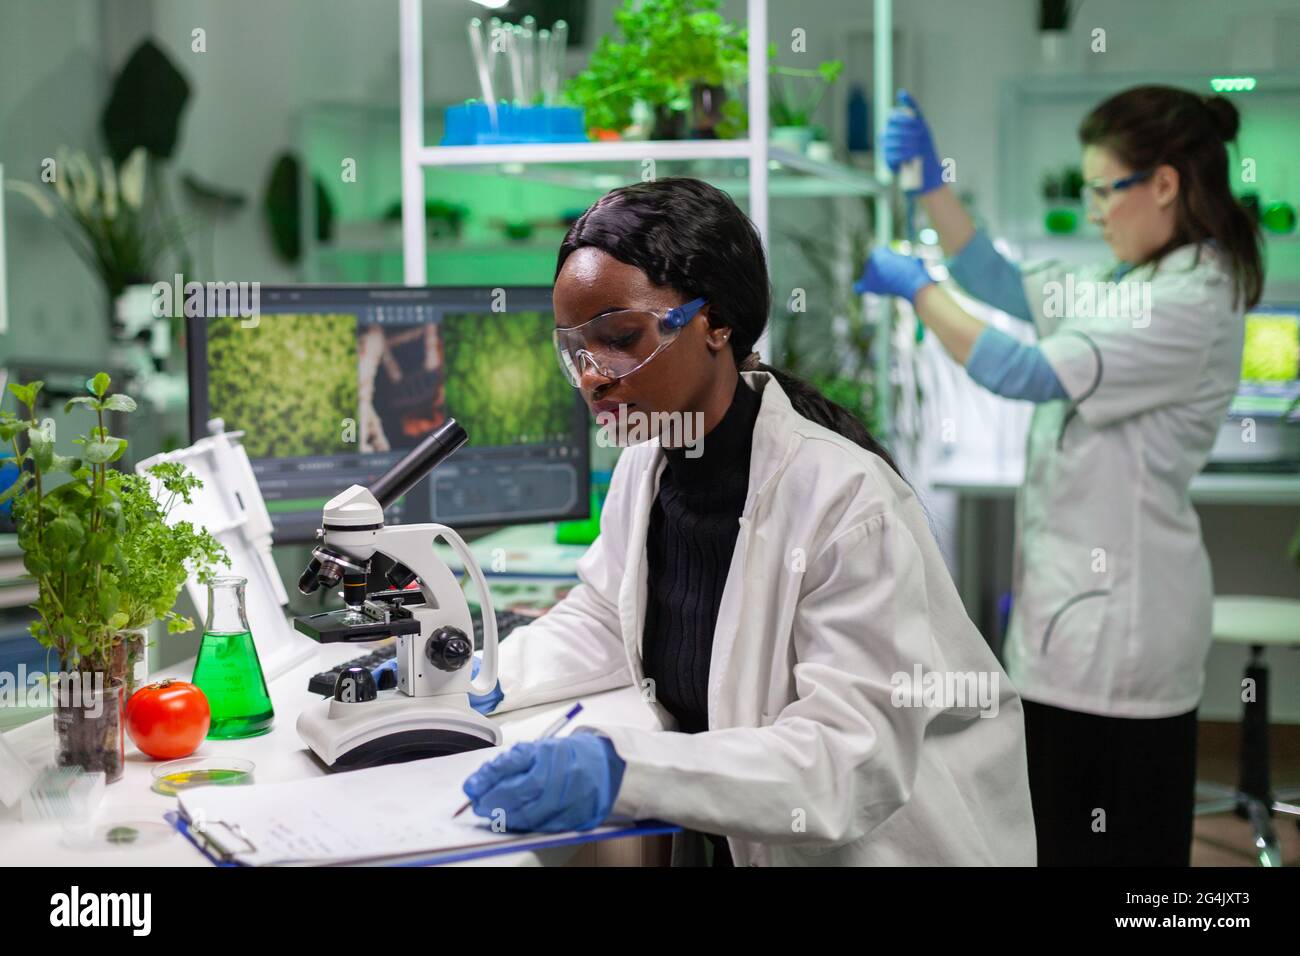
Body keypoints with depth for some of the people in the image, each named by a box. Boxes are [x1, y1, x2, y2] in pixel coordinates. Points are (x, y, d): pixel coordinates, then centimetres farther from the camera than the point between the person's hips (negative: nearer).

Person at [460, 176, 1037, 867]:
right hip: (722, 838, 7)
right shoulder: (645, 468, 2)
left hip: (873, 842, -6)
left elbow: (856, 759, -28)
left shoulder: (844, 499, -23)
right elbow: (603, 621, 16)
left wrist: (623, 769, -39)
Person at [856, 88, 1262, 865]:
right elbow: (1004, 286, 20)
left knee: (1088, 840, 0)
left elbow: (1025, 374, -22)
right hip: (1091, 605, 9)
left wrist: (918, 290, -11)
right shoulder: (1135, 285, 12)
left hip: (1114, 618, -9)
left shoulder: (1192, 306, -18)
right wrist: (933, 186, 10)